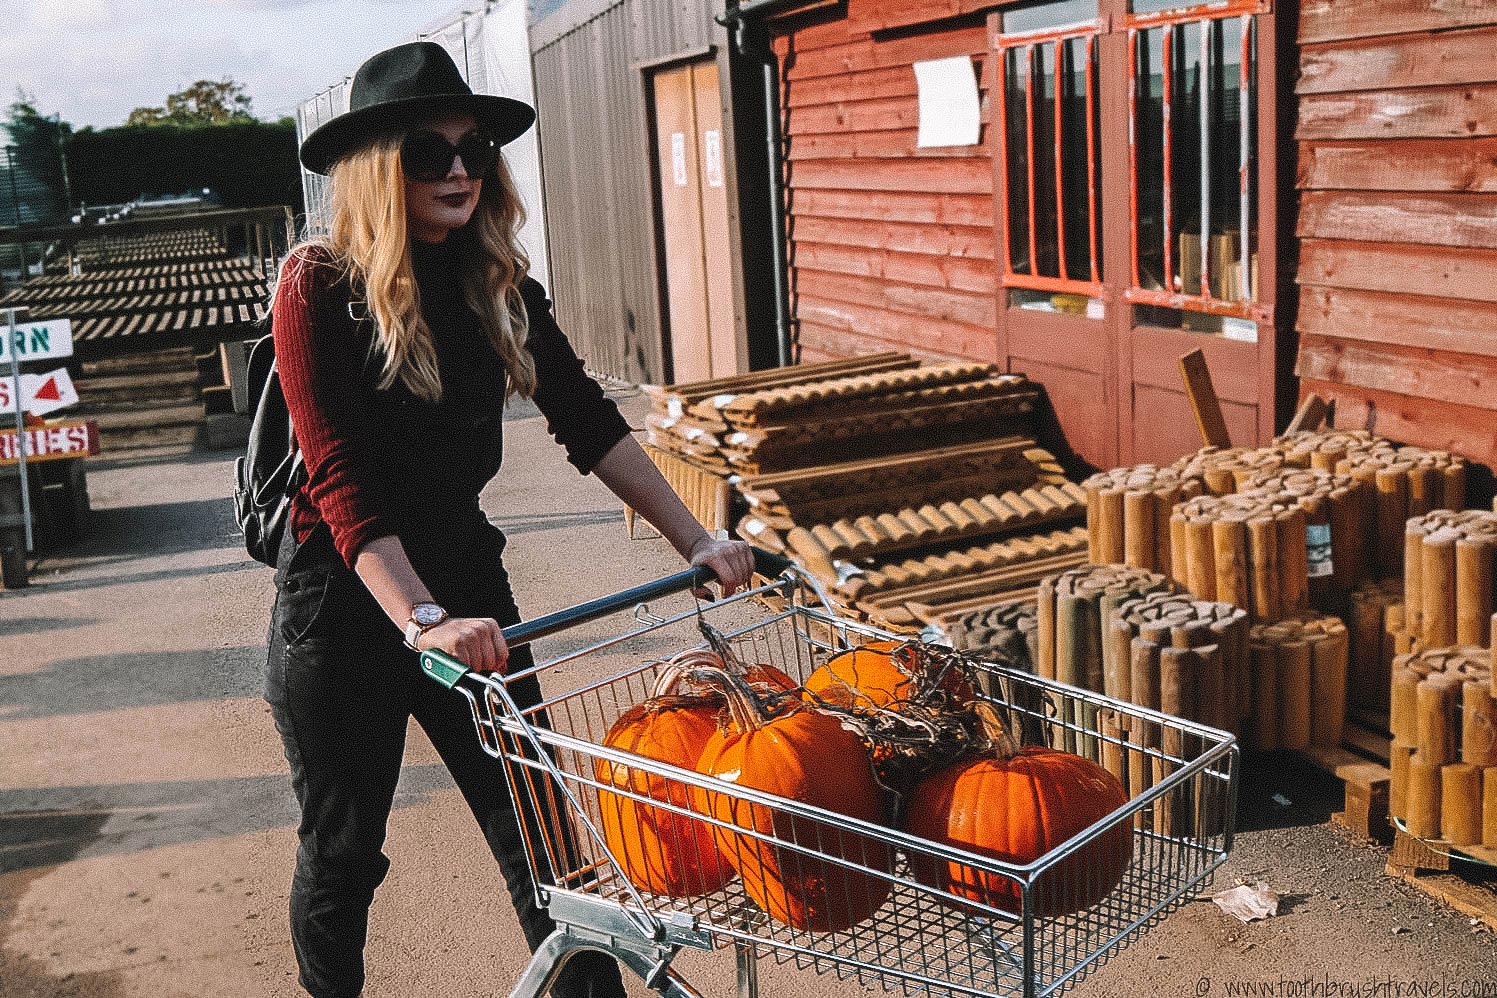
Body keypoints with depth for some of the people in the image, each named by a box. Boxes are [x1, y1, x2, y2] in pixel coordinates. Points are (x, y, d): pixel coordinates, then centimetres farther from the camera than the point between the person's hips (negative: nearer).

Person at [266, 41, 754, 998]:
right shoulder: (320, 284, -15)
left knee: (542, 834, 5)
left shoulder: (496, 282, 0)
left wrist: (696, 540, -5)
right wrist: (422, 621, -35)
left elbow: (587, 420, 1)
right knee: (344, 850, 12)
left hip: (466, 580, 4)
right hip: (342, 606, -4)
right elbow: (341, 478, -24)